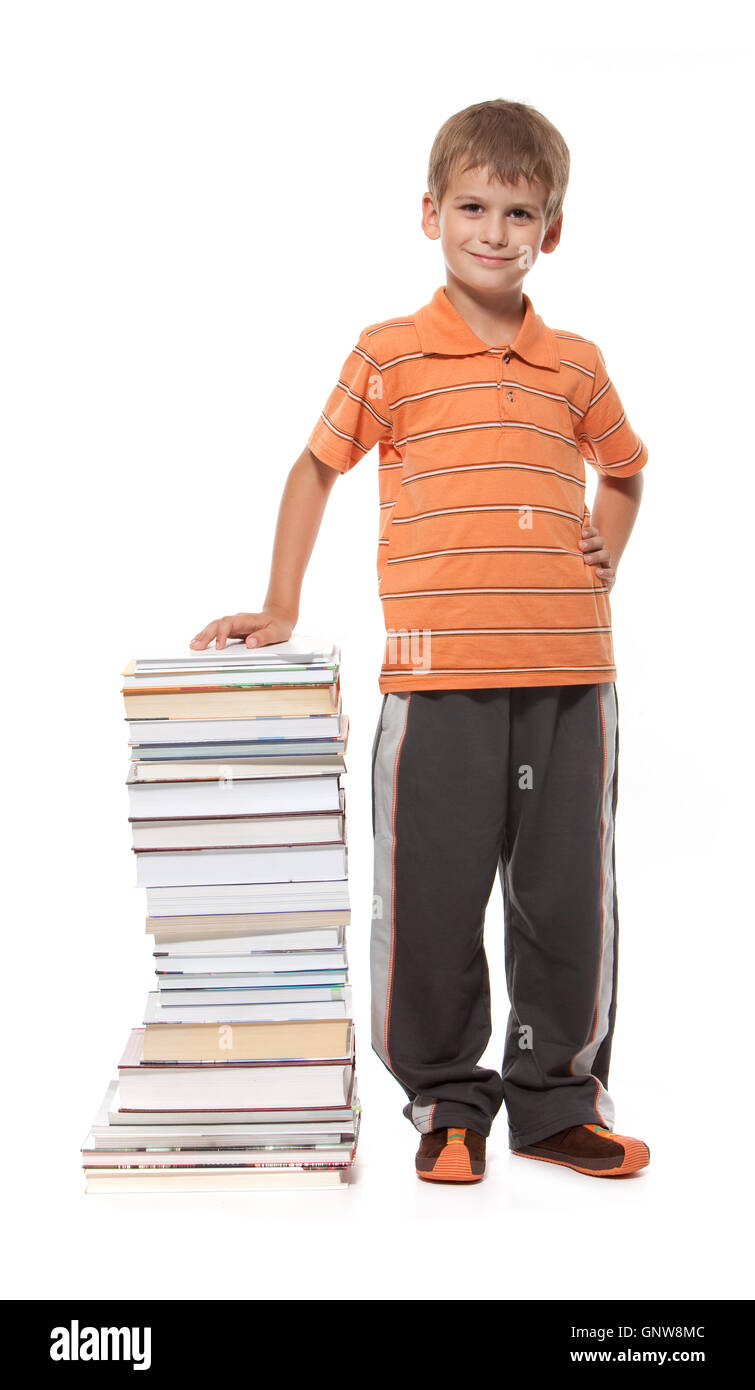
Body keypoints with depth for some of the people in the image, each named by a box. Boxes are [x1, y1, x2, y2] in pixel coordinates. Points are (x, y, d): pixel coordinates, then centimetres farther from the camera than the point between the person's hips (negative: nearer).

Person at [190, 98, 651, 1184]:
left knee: (570, 896, 9)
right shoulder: (391, 356, 2)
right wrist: (279, 609, 5)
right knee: (432, 897, 3)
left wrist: (606, 553, 11)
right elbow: (316, 468, 10)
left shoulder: (576, 366, 11)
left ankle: (557, 1100, 25)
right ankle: (447, 1103, 21)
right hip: (439, 677, -3)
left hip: (569, 678, 3)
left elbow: (625, 471, 28)